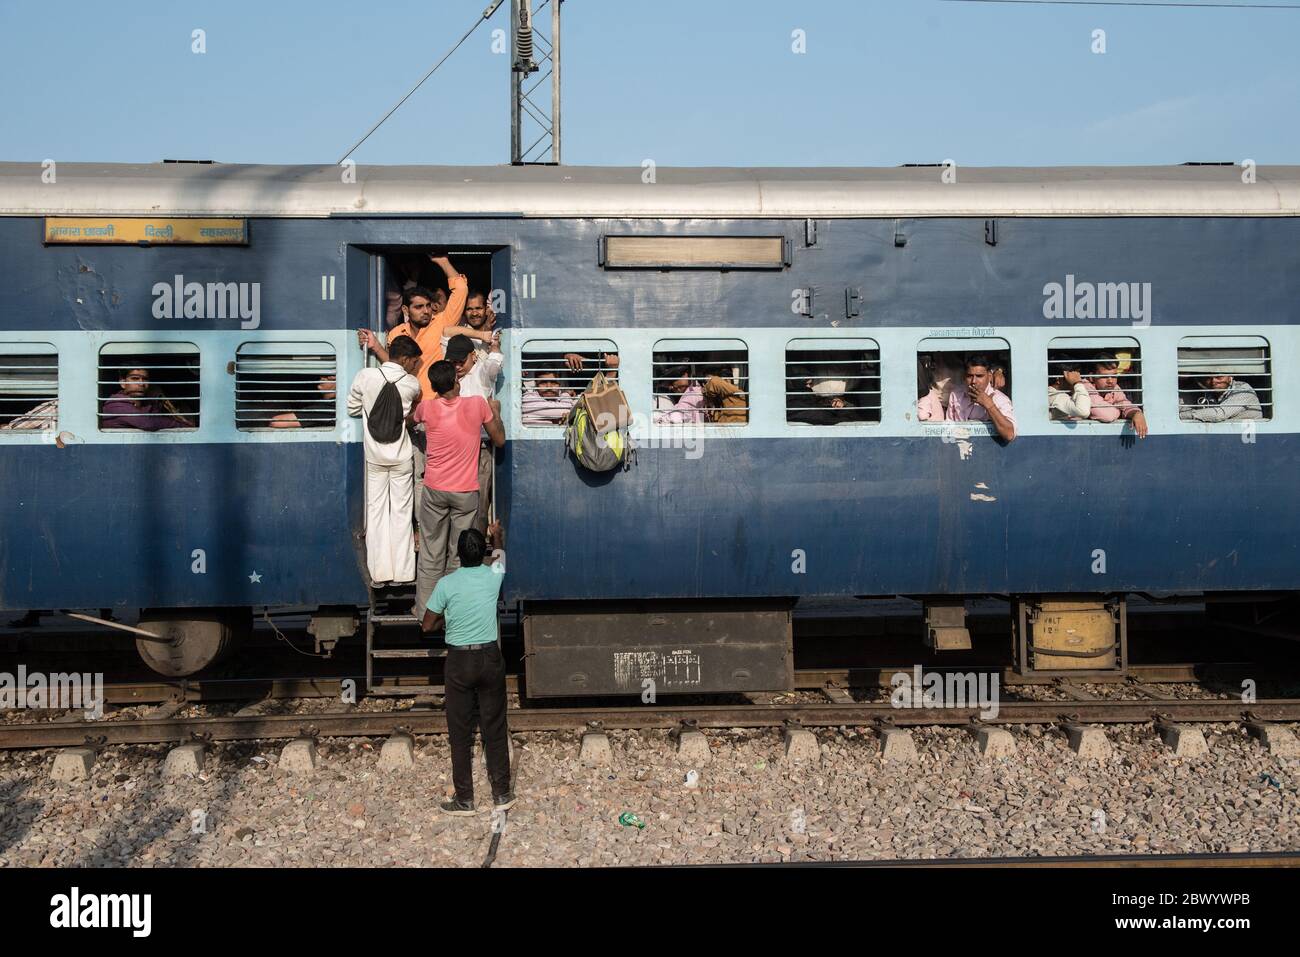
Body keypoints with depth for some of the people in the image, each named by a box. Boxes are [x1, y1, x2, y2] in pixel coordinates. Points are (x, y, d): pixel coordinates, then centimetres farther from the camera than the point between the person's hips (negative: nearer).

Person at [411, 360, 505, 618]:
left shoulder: (427, 408, -8)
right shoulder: (477, 404, -11)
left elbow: (409, 419, 18)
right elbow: (500, 440, 0)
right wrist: (495, 412, 16)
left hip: (435, 490, 1)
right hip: (466, 492, -1)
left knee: (430, 554, 11)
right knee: (459, 555, 9)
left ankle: (425, 610, 17)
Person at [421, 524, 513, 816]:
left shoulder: (446, 584, -11)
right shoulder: (493, 577, -4)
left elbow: (427, 626, -3)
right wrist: (496, 537, 40)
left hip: (459, 661, -2)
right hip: (490, 658, 2)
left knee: (460, 734, 7)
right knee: (495, 729, 10)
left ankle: (464, 800, 13)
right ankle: (502, 795, 17)